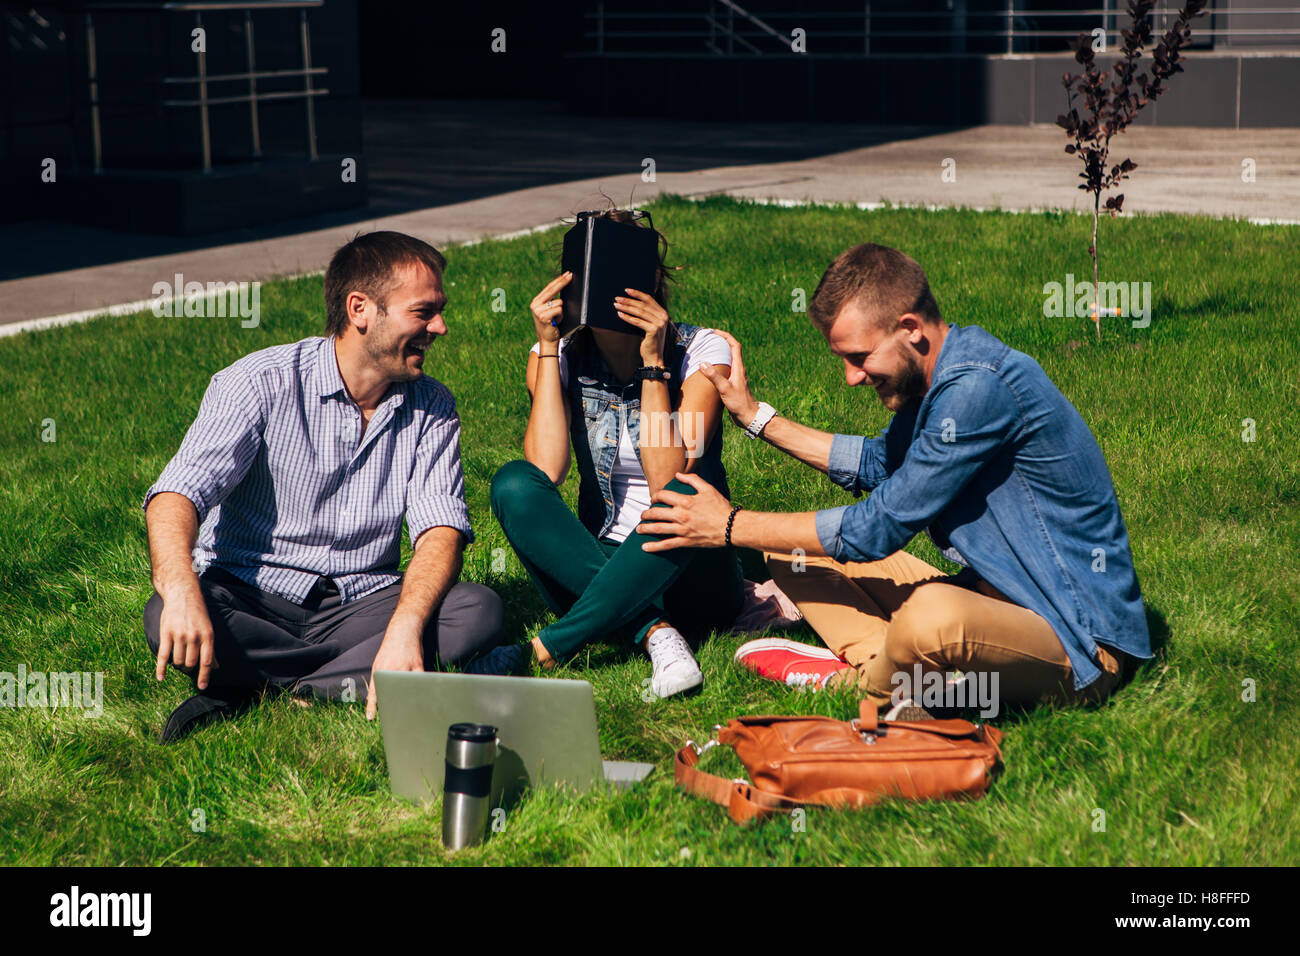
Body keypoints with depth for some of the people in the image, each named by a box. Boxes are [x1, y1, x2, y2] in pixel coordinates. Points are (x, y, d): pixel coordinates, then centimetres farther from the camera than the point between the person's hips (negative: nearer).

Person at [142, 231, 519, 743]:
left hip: (361, 604, 4)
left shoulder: (431, 406, 3)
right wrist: (181, 591, -43)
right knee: (165, 620, -33)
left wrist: (405, 628, -31)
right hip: (251, 600, -3)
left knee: (480, 610, -25)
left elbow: (441, 527, -9)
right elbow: (178, 493, -21)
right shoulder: (260, 383, -9)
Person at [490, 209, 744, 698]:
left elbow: (666, 481, -21)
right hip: (591, 566, 3)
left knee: (688, 498, -35)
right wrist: (547, 347, -17)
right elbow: (546, 470, -19)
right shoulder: (562, 358, 0)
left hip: (689, 579, -2)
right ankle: (652, 630, -32)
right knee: (513, 483, -23)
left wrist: (652, 362, -22)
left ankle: (550, 648, -30)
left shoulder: (702, 351, -8)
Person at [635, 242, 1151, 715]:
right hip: (996, 597, 9)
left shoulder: (980, 386, -25)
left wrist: (732, 527, -11)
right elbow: (877, 463, 26)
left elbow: (880, 529, -21)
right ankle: (887, 667, -14)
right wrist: (755, 415, 19)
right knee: (797, 550, 9)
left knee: (933, 615, -42)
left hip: (1082, 646, -9)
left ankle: (854, 680, -9)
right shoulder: (938, 375, 5)